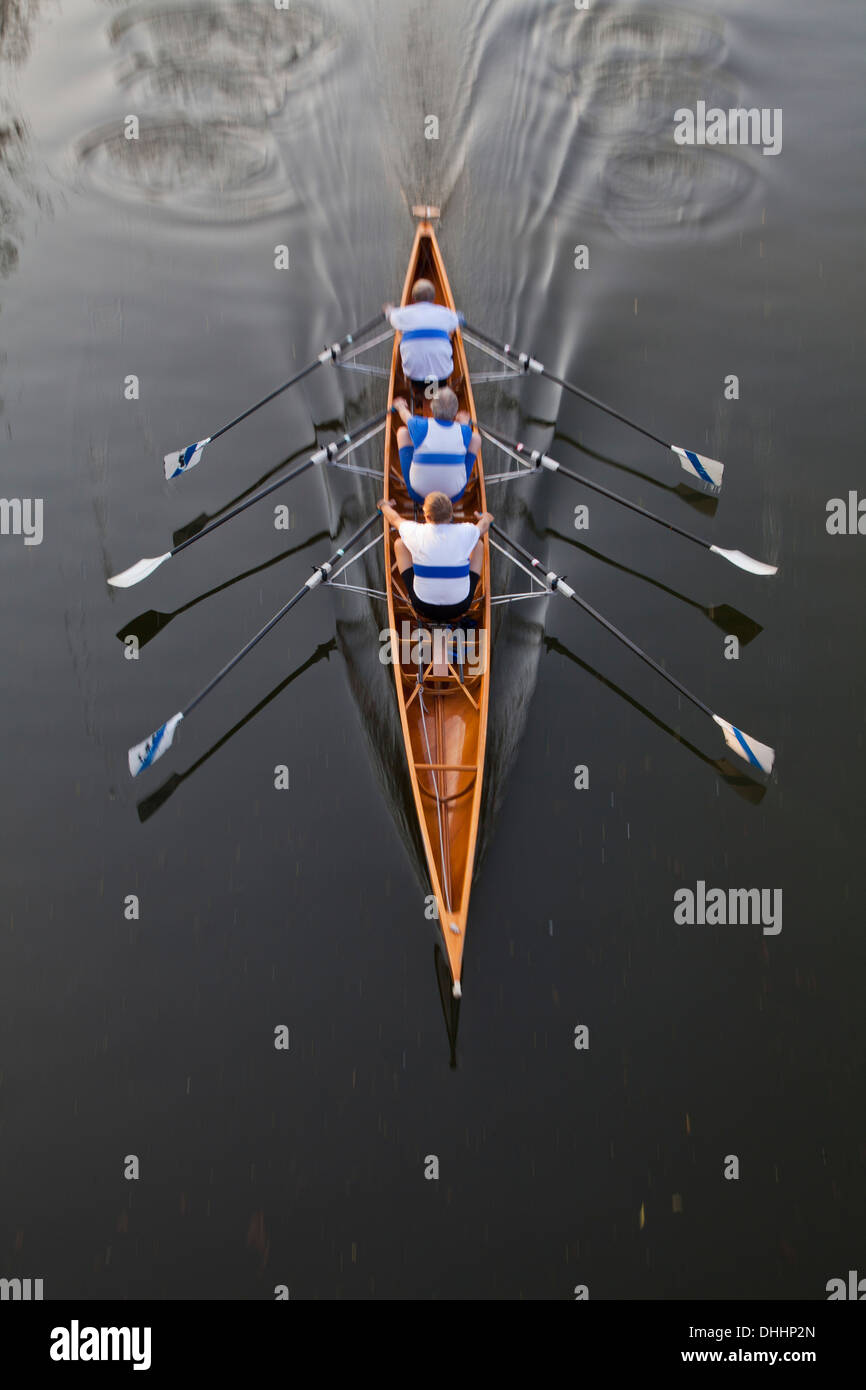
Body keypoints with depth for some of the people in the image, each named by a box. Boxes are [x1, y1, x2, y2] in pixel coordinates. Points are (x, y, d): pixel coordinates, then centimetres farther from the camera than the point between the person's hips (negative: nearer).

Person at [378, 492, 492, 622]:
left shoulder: (415, 532, -13)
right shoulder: (465, 532, -12)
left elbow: (394, 518, 12)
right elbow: (484, 526, 14)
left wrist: (384, 505, 36)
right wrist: (485, 518, 40)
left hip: (424, 609, 0)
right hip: (459, 609, 1)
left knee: (399, 543, 13)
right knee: (479, 544, 16)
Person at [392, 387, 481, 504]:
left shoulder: (421, 427, -15)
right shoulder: (464, 431, -11)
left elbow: (407, 417, 11)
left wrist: (400, 406, 36)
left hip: (418, 496, -1)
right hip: (453, 497, 1)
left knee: (403, 431, 10)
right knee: (476, 437, 9)